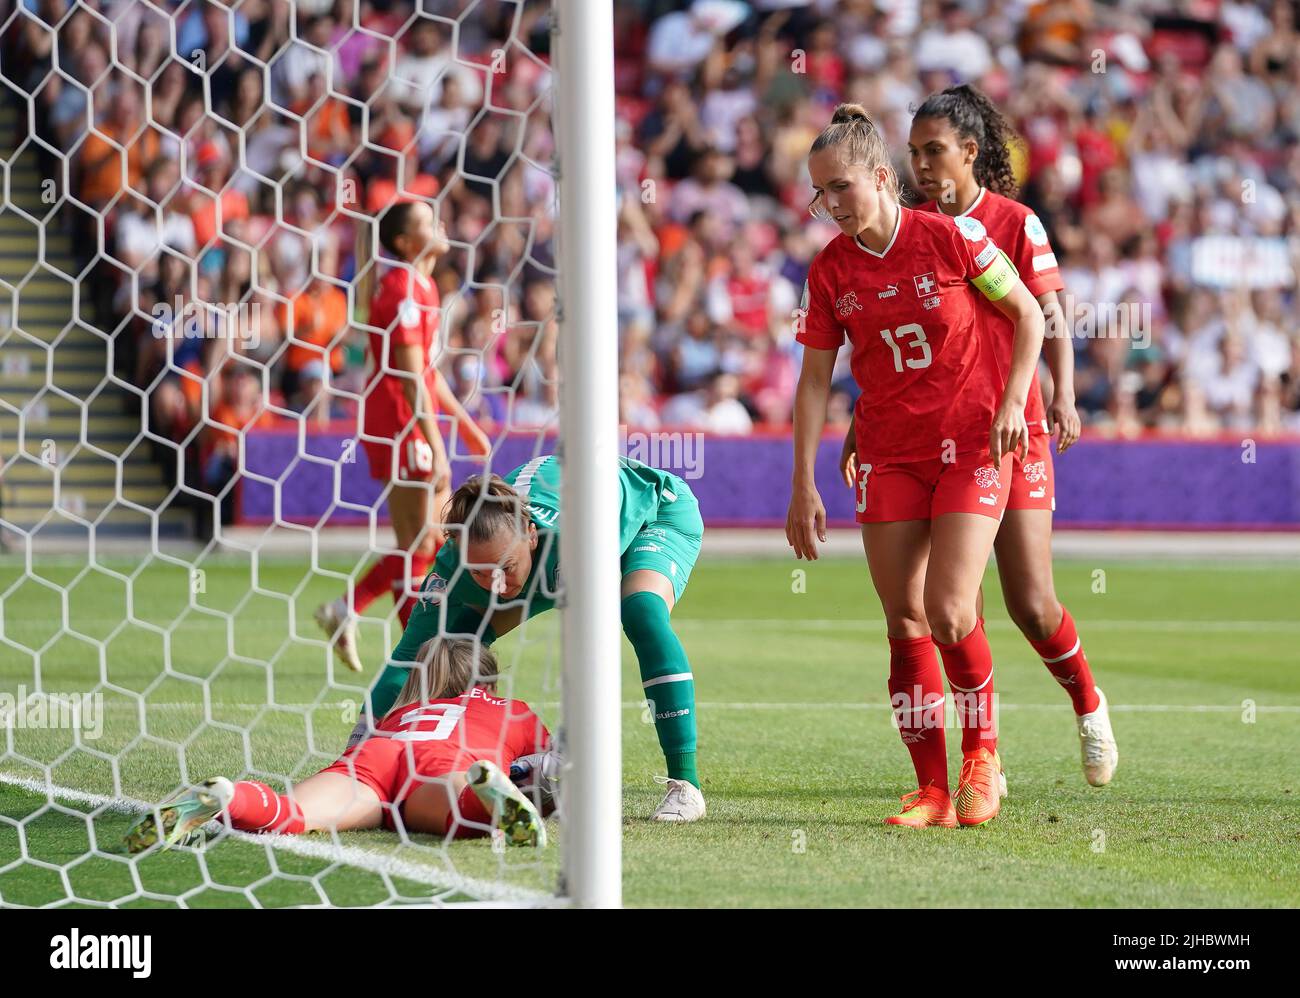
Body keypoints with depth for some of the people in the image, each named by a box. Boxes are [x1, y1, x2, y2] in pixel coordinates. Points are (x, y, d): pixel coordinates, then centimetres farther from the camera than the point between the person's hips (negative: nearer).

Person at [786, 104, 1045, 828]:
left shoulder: (952, 237, -10)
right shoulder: (830, 271, 0)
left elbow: (1029, 314, 2)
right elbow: (815, 381, 6)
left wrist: (1013, 401, -9)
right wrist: (805, 486, 2)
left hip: (972, 448, -4)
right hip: (889, 456, 4)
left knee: (948, 612, -15)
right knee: (905, 621, -1)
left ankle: (983, 753, 9)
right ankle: (933, 790, 7)